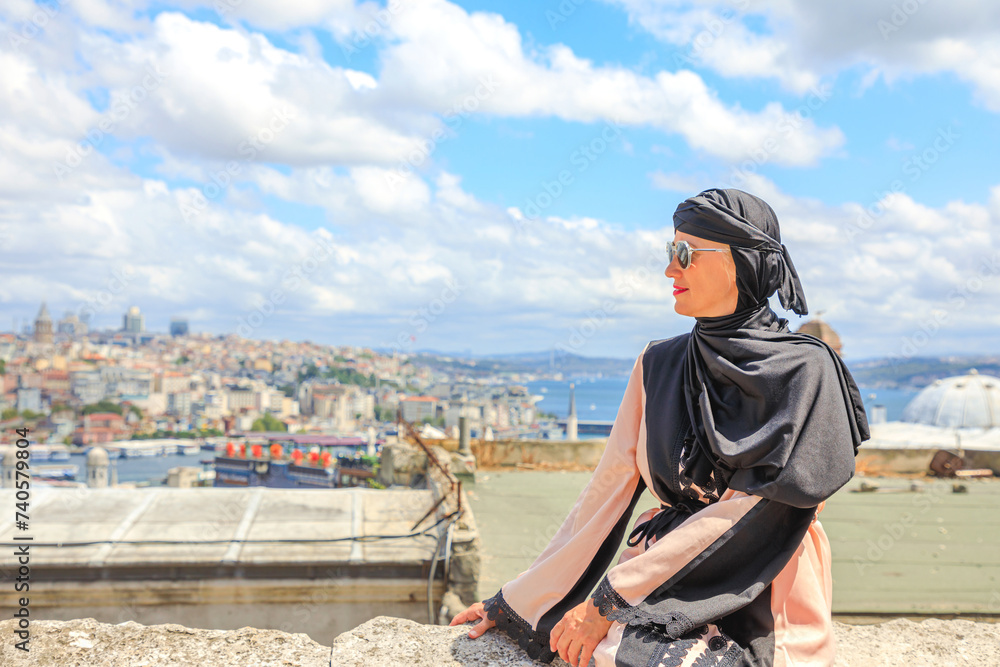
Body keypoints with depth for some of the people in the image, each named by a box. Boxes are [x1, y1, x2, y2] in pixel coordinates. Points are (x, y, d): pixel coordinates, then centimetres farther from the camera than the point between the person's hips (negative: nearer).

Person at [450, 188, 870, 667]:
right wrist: (513, 602, 10)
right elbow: (607, 488, 11)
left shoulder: (805, 370, -2)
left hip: (765, 603, -3)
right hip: (664, 581, 3)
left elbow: (752, 506, -11)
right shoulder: (658, 367, 11)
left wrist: (609, 599, -15)